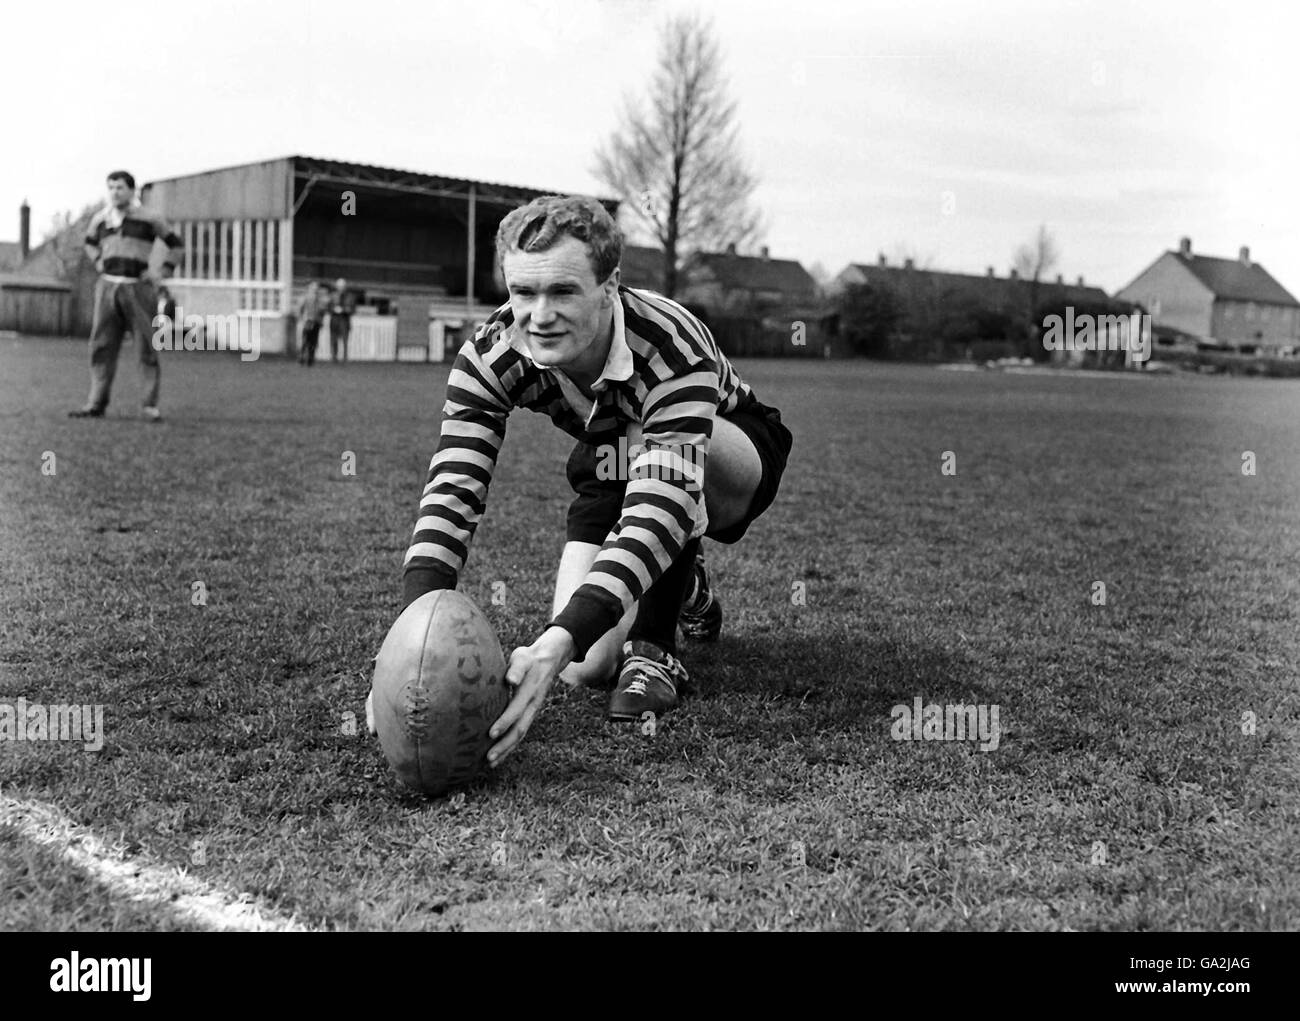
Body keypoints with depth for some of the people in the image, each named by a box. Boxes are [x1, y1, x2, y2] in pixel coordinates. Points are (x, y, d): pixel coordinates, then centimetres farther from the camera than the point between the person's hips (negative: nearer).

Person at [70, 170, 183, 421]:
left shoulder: (149, 218, -2)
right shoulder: (101, 218, 9)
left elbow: (176, 245, 7)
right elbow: (90, 242, 30)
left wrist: (162, 277, -1)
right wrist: (99, 265, 13)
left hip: (138, 288, -4)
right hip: (108, 287, 4)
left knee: (147, 348, -5)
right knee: (102, 346, 1)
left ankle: (151, 406, -1)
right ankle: (96, 404, 2)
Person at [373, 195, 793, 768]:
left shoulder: (672, 348, -41)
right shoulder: (490, 356, -27)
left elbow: (661, 507, -51)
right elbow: (453, 489, -33)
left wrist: (558, 642, -64)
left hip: (736, 457, -4)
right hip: (616, 476, 5)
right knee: (584, 669, -10)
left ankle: (655, 650, -14)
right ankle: (684, 589, 21)